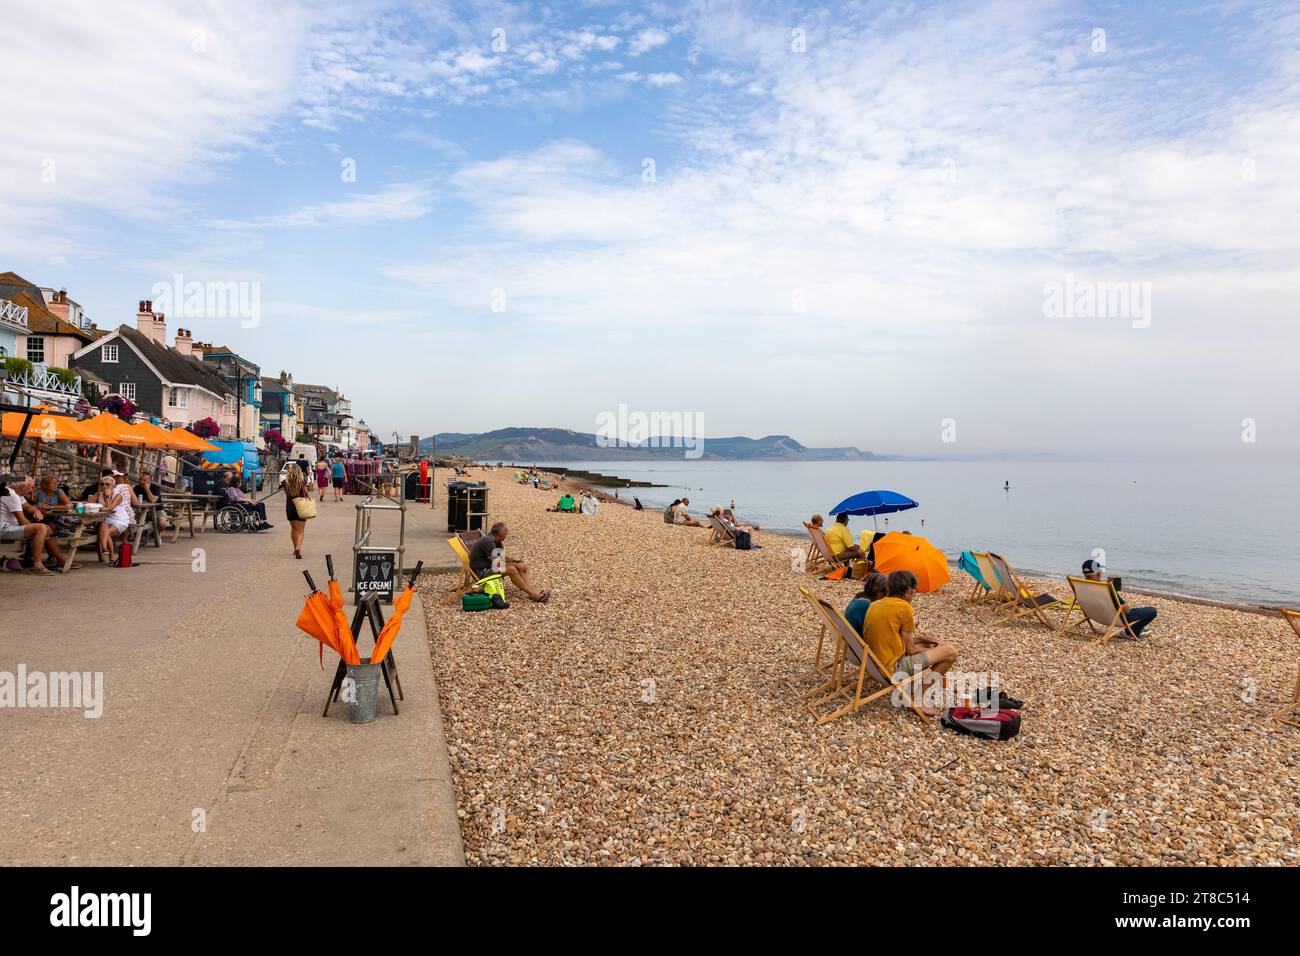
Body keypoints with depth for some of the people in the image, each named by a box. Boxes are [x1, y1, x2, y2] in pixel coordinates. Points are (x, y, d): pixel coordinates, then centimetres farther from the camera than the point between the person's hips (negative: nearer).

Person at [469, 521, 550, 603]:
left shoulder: (496, 541, 8)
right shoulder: (488, 541, -23)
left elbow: (503, 557, 15)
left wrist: (518, 563, -1)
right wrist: (516, 564, -17)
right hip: (481, 571, -10)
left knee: (520, 568, -4)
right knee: (511, 569, -26)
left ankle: (535, 591, -13)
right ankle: (533, 594, -23)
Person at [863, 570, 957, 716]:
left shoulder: (875, 604, 9)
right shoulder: (904, 607, -13)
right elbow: (910, 650, -8)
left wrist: (917, 638, 17)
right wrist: (932, 651, 10)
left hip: (875, 664, 9)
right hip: (892, 669, -9)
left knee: (922, 645, 27)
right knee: (950, 652, -4)